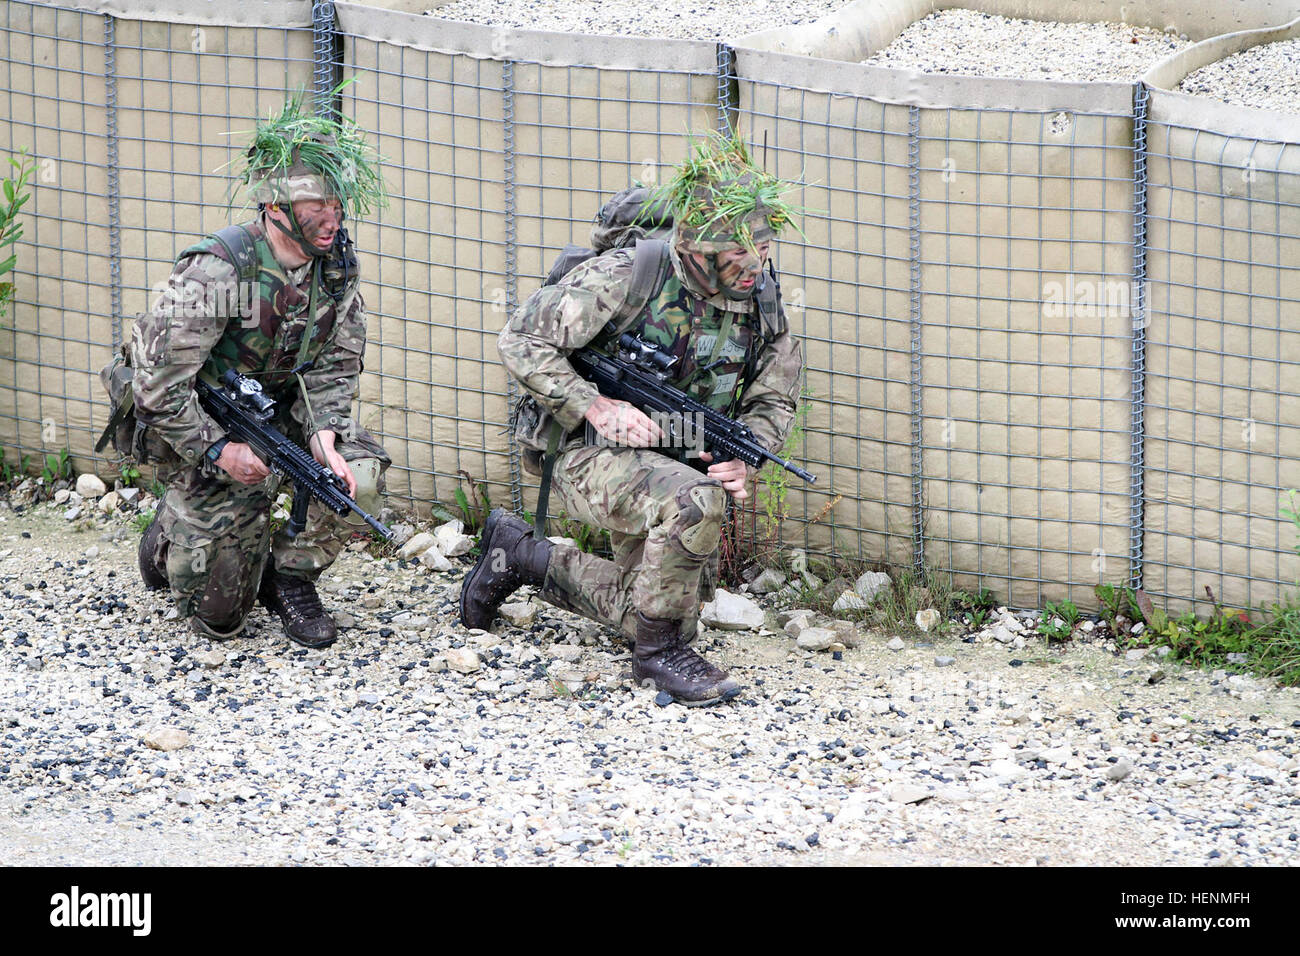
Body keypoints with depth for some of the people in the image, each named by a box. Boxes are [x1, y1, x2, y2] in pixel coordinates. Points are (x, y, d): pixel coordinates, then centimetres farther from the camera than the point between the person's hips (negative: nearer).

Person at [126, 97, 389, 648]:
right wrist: (220, 451, -29)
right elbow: (157, 385, -25)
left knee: (359, 472, -26)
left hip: (282, 412, 5)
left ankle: (291, 575, 0)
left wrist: (323, 432, -22)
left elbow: (336, 365, -3)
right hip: (200, 430, -5)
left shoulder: (337, 266, -10)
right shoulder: (214, 273, -28)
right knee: (219, 615, -6)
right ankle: (172, 535, 27)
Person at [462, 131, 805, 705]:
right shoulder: (625, 277, -24)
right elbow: (521, 342, -18)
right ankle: (658, 655, -17)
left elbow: (773, 400, 6)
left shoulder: (761, 298, -7)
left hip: (676, 461, 7)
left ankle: (521, 555, 36)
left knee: (647, 609, 15)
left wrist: (743, 459, -15)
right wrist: (597, 408, -26)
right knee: (694, 501, -36)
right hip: (586, 457, -7)